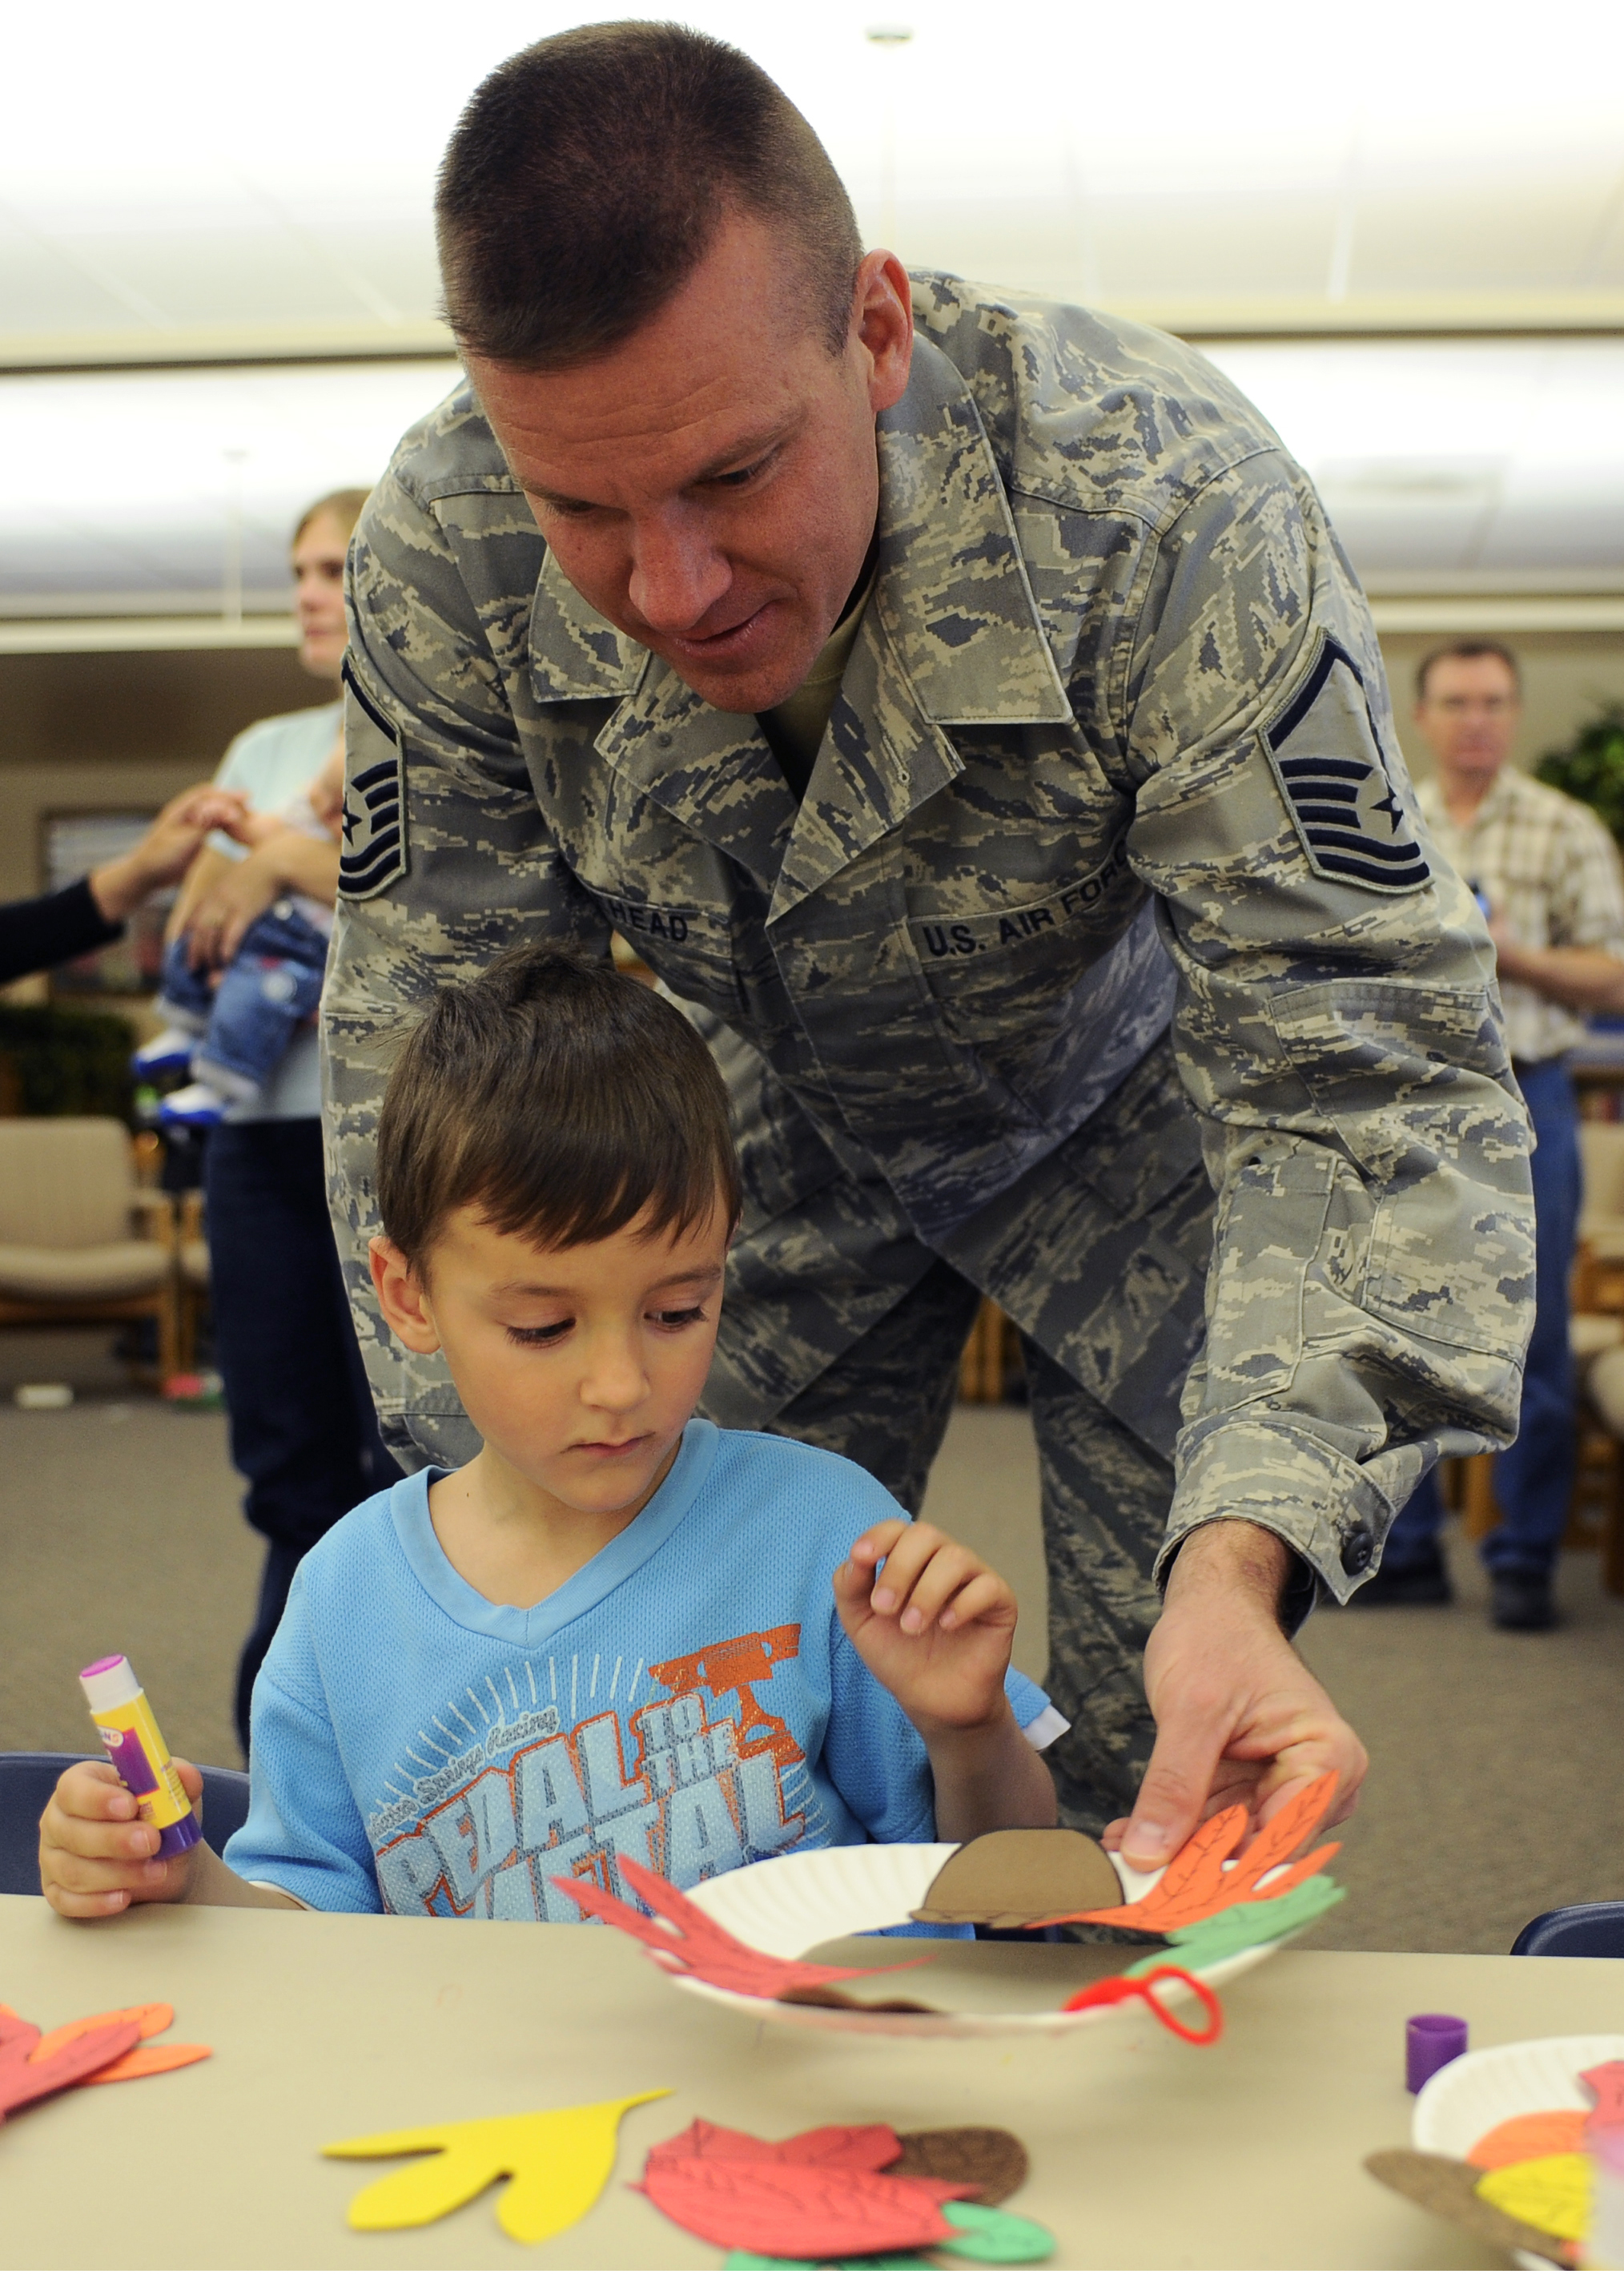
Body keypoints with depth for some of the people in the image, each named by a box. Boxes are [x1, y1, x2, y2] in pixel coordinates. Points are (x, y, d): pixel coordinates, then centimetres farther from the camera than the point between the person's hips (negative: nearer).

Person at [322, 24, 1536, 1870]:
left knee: (1172, 1782, -3)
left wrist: (1244, 1553, -51)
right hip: (778, 1131, 3)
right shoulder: (440, 553, -26)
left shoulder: (1162, 502, -37)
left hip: (1121, 1107, -2)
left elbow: (1362, 1070, -36)